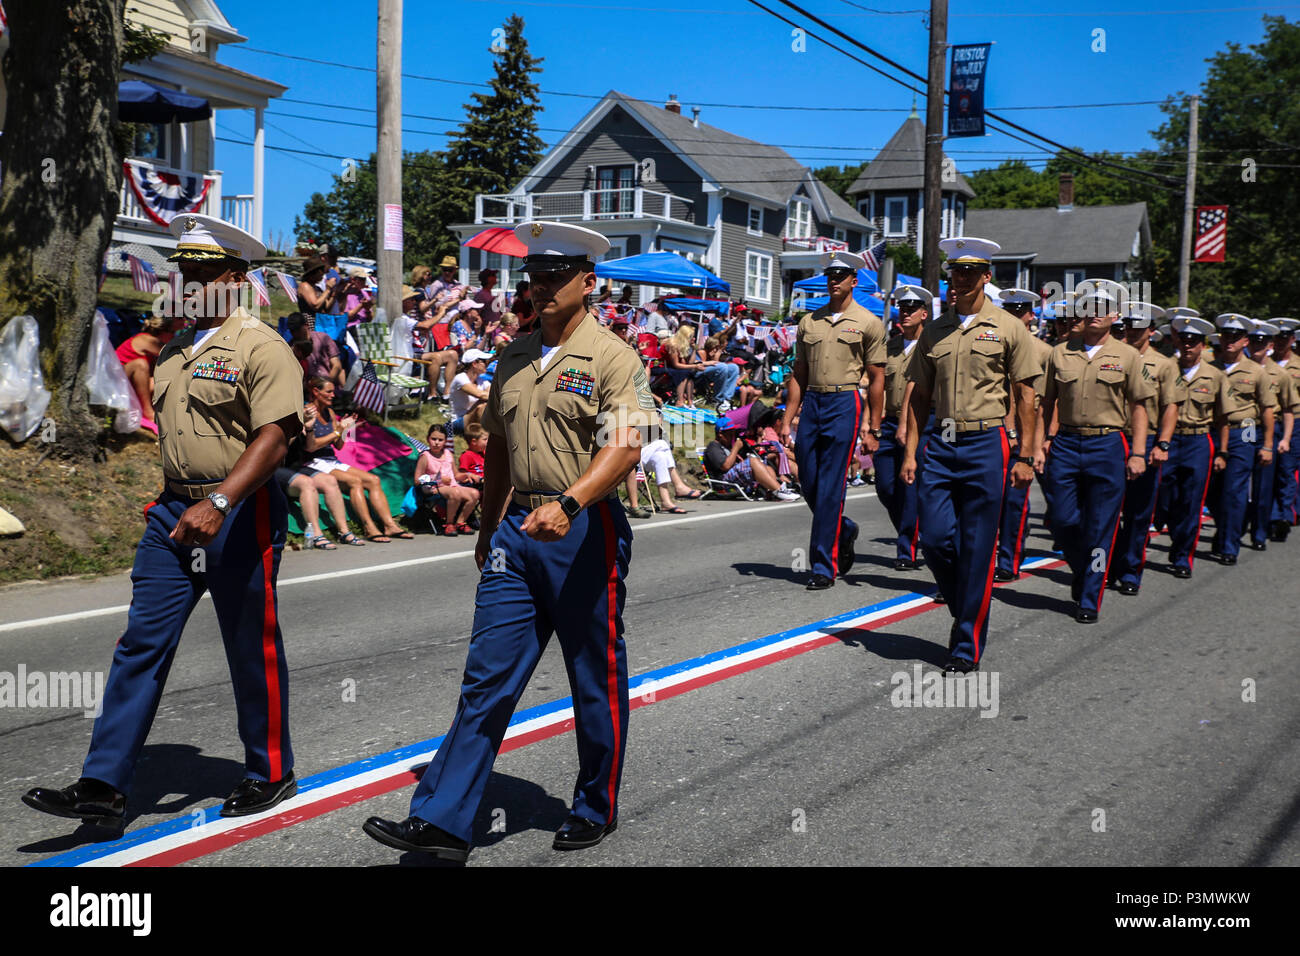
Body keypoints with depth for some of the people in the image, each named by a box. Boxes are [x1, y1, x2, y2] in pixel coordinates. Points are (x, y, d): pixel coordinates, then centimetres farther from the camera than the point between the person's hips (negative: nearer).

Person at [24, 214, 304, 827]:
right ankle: (103, 787, 5)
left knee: (252, 651, 4)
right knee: (142, 642, 2)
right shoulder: (175, 350, 15)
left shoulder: (260, 348, -11)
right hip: (173, 511, 7)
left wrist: (218, 502, -31)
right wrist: (170, 501, 20)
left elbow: (273, 438, -22)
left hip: (239, 514, -7)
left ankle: (270, 775, 21)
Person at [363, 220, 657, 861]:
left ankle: (597, 810, 26)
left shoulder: (612, 358, -8)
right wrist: (489, 528, 23)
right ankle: (441, 821, 5)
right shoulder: (513, 357, 13)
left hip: (585, 531, -5)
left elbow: (624, 449, -20)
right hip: (518, 530, 6)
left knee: (597, 681, 8)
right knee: (487, 677, 3)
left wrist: (568, 504, -35)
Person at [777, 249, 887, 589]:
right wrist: (787, 419, 9)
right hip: (811, 402, 5)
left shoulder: (868, 323, 1)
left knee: (830, 486, -7)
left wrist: (872, 428, -2)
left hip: (845, 402, -5)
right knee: (808, 483, 7)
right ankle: (844, 530, 35)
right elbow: (799, 374, 15)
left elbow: (877, 378, 2)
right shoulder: (808, 321, 12)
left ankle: (824, 567, -1)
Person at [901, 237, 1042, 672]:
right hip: (940, 444, 4)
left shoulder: (1009, 328, 1)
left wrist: (1026, 457, -5)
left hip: (985, 444, -4)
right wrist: (910, 452, 6)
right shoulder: (934, 330, 12)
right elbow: (919, 396, 13)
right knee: (934, 539, 0)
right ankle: (964, 611, 27)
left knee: (977, 550, 0)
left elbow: (1025, 398, 0)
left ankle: (968, 647, 9)